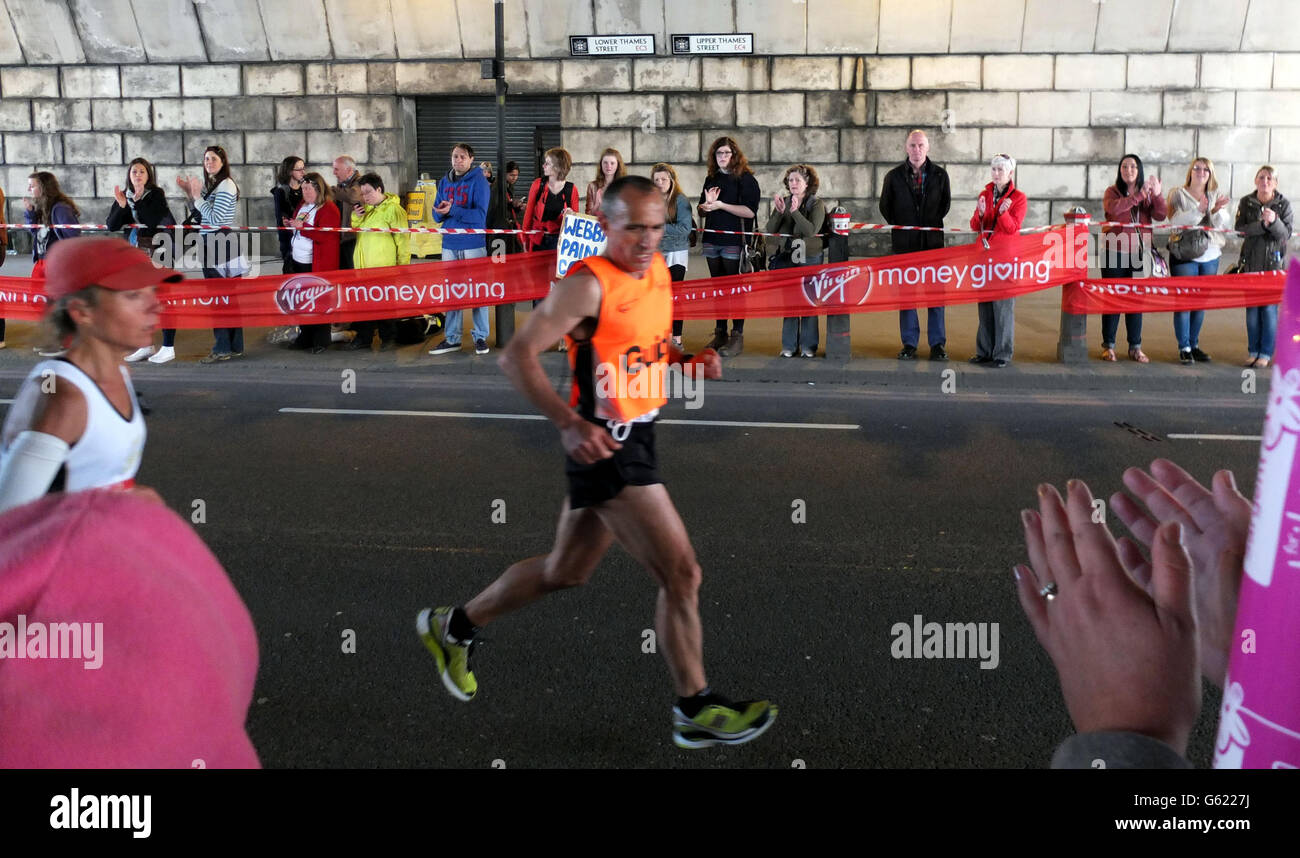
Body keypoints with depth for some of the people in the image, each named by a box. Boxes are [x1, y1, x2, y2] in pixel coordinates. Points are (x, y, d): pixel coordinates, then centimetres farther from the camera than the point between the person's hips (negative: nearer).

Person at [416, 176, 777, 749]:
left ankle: (452, 626, 39)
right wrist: (569, 424, -30)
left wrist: (690, 359, 4)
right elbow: (517, 357, -20)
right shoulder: (588, 284, -17)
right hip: (603, 443, -9)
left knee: (565, 571, 21)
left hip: (637, 437, 9)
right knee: (681, 573, -7)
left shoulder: (657, 271, 9)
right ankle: (695, 711, 11)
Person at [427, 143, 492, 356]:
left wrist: (452, 211, -21)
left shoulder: (478, 181, -5)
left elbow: (480, 215, -15)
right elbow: (437, 213, 13)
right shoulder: (444, 182, 12)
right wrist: (441, 211, -10)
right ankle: (452, 338, 14)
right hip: (450, 243, 5)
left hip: (473, 244, -5)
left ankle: (481, 337, 9)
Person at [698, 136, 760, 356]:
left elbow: (750, 211, -16)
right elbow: (702, 212, 19)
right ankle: (720, 334, 16)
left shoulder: (745, 179, -5)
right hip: (712, 241, 6)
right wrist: (707, 203, -4)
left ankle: (737, 336, 0)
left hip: (734, 241, -6)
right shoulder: (711, 179, 15)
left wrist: (720, 205, -17)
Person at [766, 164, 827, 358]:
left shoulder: (817, 205, -1)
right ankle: (789, 346, 9)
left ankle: (808, 346, 4)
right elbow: (770, 230, 2)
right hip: (787, 258, 3)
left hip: (810, 259, -3)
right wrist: (779, 211, -12)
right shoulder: (783, 202, 10)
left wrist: (795, 211, -23)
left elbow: (811, 230, -17)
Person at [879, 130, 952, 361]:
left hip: (933, 240, 0)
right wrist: (901, 227, 9)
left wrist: (931, 225, 10)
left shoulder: (940, 174, 6)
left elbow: (945, 204, 16)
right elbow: (885, 206, 12)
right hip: (904, 242, 0)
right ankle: (909, 344, 8)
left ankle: (937, 344, 6)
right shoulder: (894, 176, 4)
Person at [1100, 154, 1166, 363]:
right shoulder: (1112, 191, 1)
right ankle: (1108, 345, 9)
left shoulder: (1148, 194, 10)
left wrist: (1157, 194, -18)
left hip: (1138, 253, 3)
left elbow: (1161, 215, -4)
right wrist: (1139, 195, -25)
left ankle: (1135, 347, 10)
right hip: (1114, 251, -3)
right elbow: (1114, 208, -22)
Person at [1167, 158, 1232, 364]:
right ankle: (1184, 348, -1)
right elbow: (1176, 221, -13)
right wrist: (1199, 210, -25)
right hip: (1184, 256, -4)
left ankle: (1194, 345, 18)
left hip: (1210, 256, 4)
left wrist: (1217, 210, -19)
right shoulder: (1178, 194, 2)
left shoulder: (1216, 197, 11)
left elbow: (1222, 225, -1)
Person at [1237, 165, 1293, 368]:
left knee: (1269, 307, -5)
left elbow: (1286, 234, -5)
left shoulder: (1283, 204, 0)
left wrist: (1274, 221, -23)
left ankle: (1266, 353, 3)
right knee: (1251, 308, 3)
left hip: (1274, 262, -2)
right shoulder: (1246, 202, 4)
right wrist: (1262, 224, -20)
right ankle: (1253, 351, 13)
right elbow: (1240, 229, -5)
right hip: (1251, 261, 2)